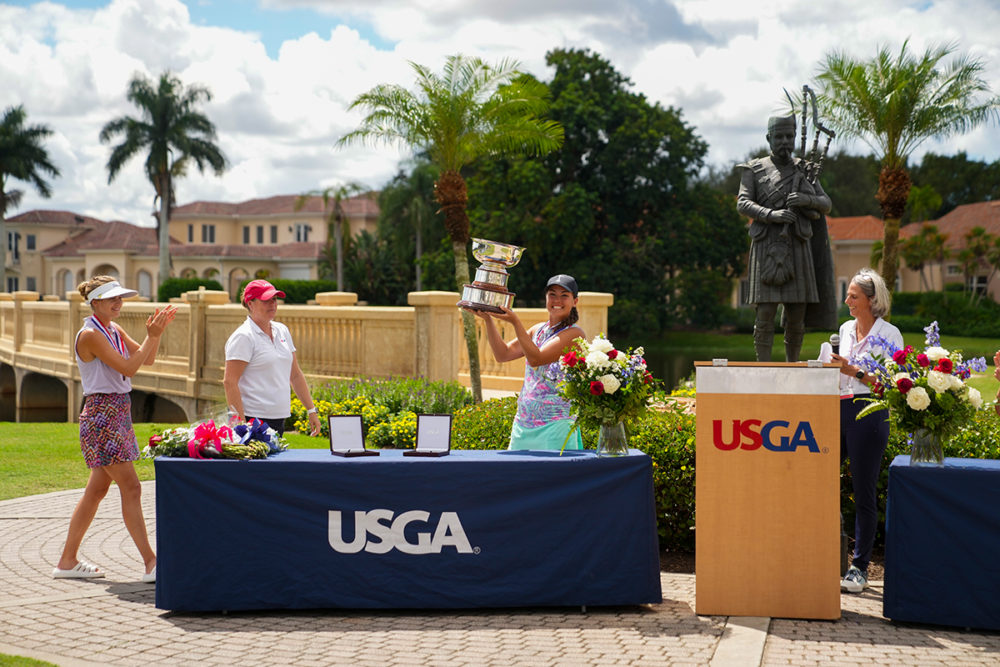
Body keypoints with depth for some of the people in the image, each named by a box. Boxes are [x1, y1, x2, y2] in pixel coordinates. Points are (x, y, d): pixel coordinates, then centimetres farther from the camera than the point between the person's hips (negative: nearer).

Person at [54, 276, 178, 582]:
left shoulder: (114, 330, 13)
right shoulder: (89, 335, -14)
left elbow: (146, 360, 14)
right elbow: (128, 368, -18)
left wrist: (156, 332, 0)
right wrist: (152, 336, -16)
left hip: (119, 411, 9)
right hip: (102, 413, -9)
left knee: (97, 489, 12)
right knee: (131, 488, -10)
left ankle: (68, 561, 19)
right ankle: (151, 563, -9)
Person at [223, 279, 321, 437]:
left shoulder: (282, 331, 14)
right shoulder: (243, 337, -9)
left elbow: (295, 375, 20)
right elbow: (229, 381, -14)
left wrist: (311, 410, 16)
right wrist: (240, 422, -20)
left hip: (279, 419, 7)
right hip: (254, 420, -7)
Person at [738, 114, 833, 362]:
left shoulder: (804, 170, 15)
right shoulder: (754, 169, 5)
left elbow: (826, 204, 10)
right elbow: (743, 204, -5)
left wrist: (807, 199, -11)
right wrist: (771, 215, -20)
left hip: (798, 247, 3)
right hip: (767, 247, -3)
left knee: (797, 314, 5)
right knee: (765, 313, -9)